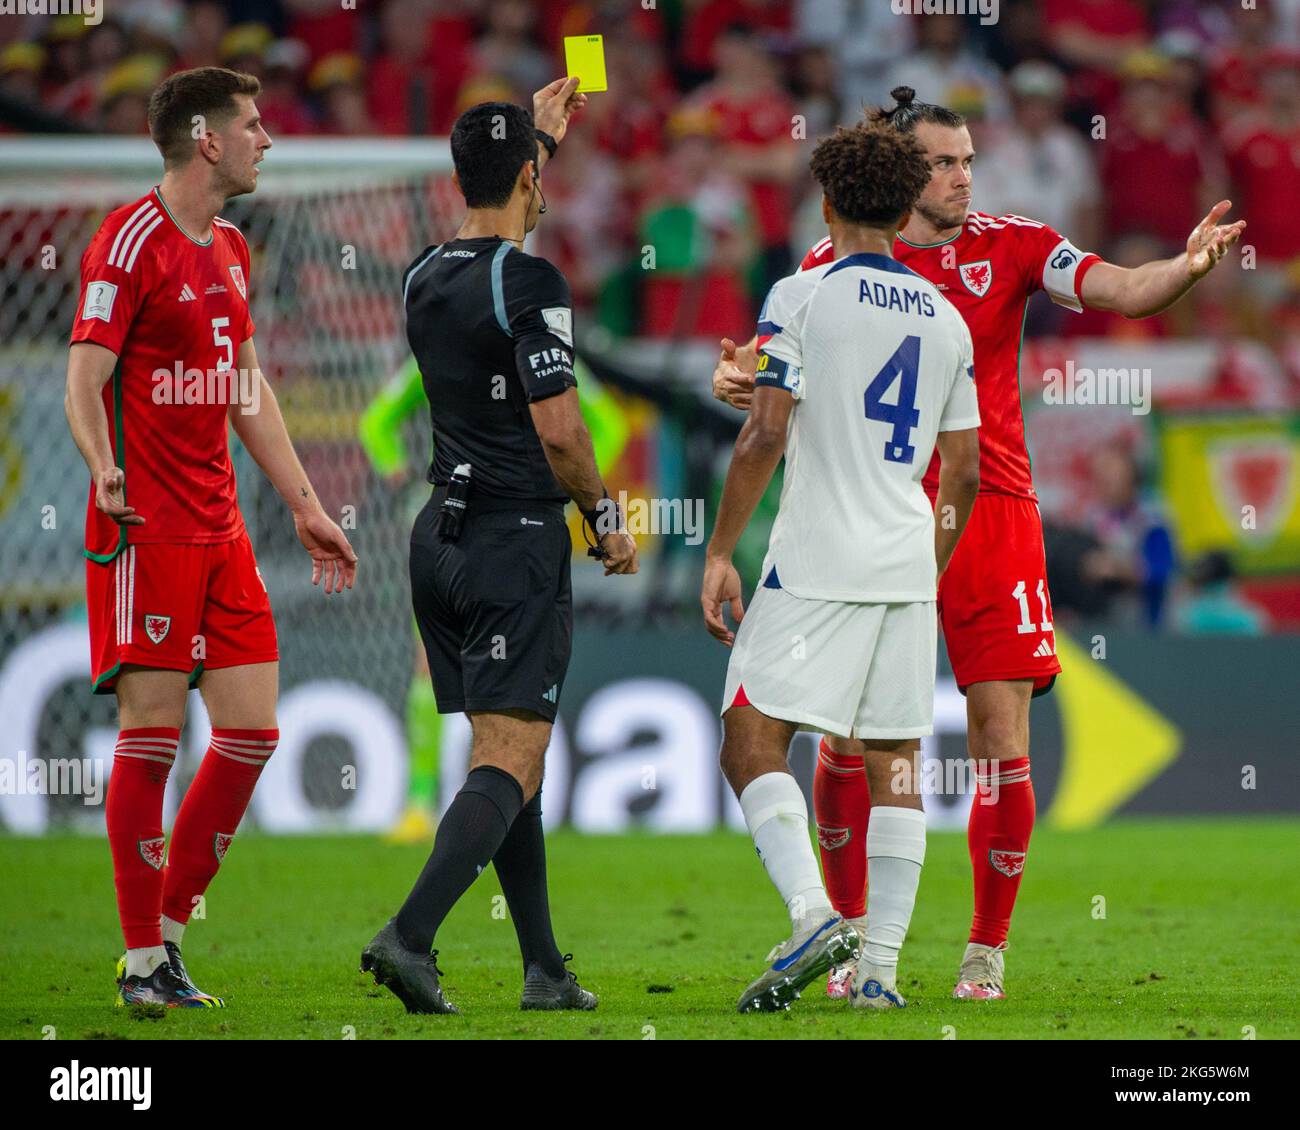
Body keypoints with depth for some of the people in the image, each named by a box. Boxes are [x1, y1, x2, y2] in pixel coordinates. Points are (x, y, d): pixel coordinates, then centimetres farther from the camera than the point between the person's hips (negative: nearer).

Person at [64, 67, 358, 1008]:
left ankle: (170, 926, 14)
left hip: (219, 526, 8)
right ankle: (144, 961, -4)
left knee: (253, 732, 3)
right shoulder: (130, 243, -9)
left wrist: (305, 505, 23)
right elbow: (85, 383, -14)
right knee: (152, 734, -8)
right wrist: (105, 469, -32)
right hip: (146, 530, -8)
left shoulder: (229, 249, 17)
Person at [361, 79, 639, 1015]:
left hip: (441, 540, 8)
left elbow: (486, 227, 34)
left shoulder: (425, 280, 9)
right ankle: (411, 936, -25)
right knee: (509, 760, -10)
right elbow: (557, 428, -18)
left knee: (509, 758, 13)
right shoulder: (529, 284, -14)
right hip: (519, 542, -8)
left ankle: (546, 969, 16)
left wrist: (540, 132, 43)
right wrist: (605, 518, -3)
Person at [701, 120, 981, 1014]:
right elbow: (964, 472, 16)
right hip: (909, 562, 5)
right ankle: (881, 967, 5)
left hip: (818, 563, -5)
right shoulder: (946, 318, 13)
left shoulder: (801, 297, -3)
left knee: (753, 742, -3)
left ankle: (815, 917, -23)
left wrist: (720, 553, -4)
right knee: (895, 760, 8)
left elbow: (765, 436, -10)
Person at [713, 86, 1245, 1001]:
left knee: (1003, 745, -6)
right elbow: (775, 361, 6)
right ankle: (850, 934, 15)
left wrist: (1190, 266, -28)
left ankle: (989, 950, 8)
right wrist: (735, 377, -18)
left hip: (990, 514, 0)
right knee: (849, 737, -2)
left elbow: (1126, 292, -8)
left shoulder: (1010, 246, 1)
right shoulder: (838, 264, 3)